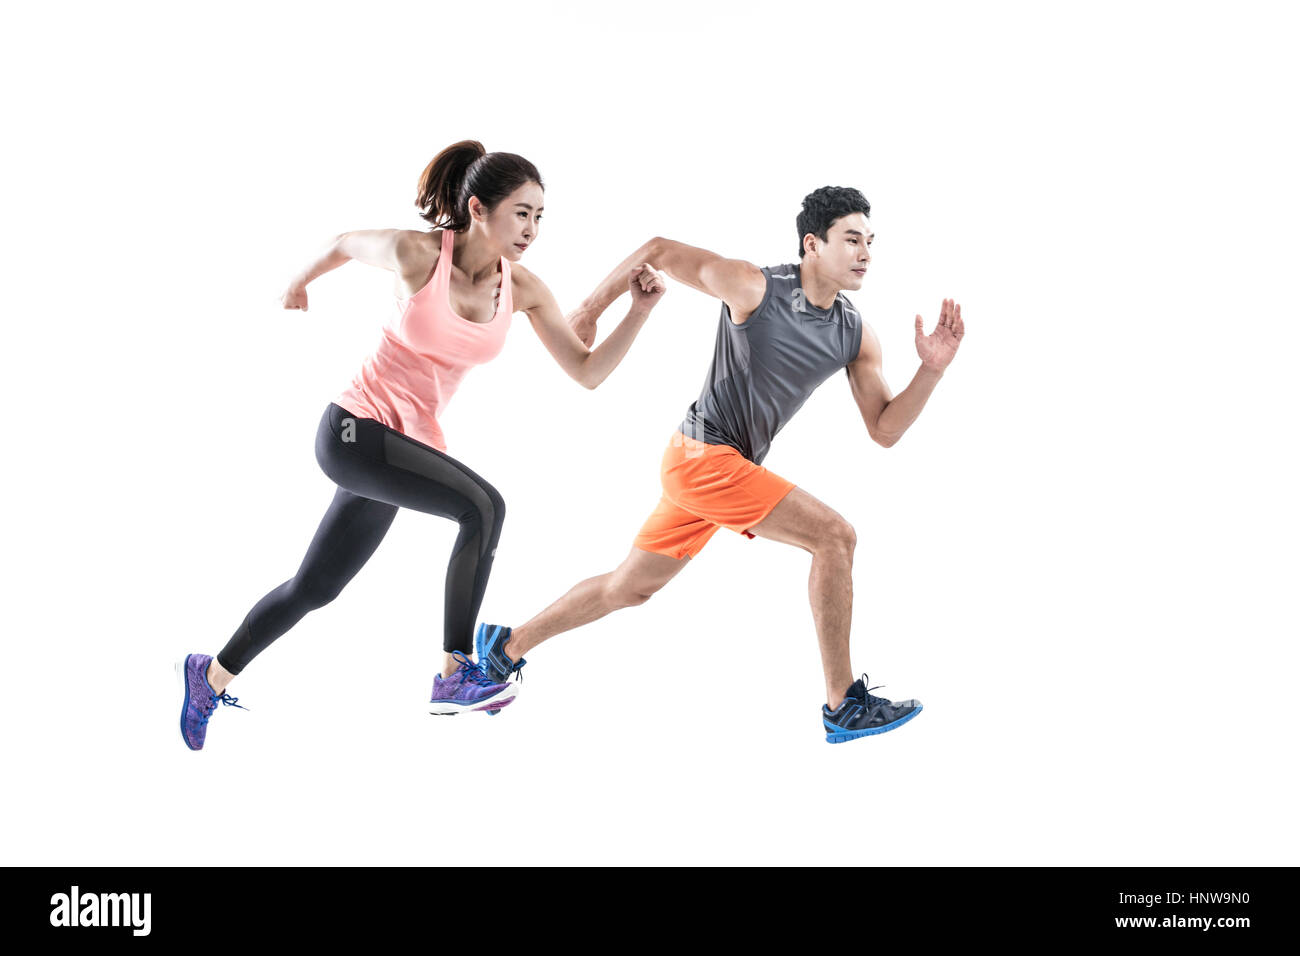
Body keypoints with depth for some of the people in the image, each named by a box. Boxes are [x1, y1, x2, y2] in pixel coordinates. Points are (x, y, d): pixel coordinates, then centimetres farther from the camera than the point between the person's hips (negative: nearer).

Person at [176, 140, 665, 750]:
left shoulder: (523, 288, -4)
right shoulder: (416, 252, -16)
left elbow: (588, 373, -3)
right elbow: (347, 243, 6)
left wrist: (641, 310, -16)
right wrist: (301, 281, 25)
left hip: (408, 445, 6)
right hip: (353, 429, -6)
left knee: (314, 588, 18)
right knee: (483, 506, -26)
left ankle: (211, 677, 38)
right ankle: (456, 675, -17)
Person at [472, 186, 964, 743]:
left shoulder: (856, 336, 3)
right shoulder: (755, 289, -15)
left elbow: (884, 430, 3)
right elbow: (657, 252, -5)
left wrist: (932, 369, -11)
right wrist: (590, 310, 2)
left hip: (729, 467, 8)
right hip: (704, 454, -8)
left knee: (629, 587, 18)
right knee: (834, 535, -17)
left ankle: (507, 645, 35)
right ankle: (845, 706, -12)